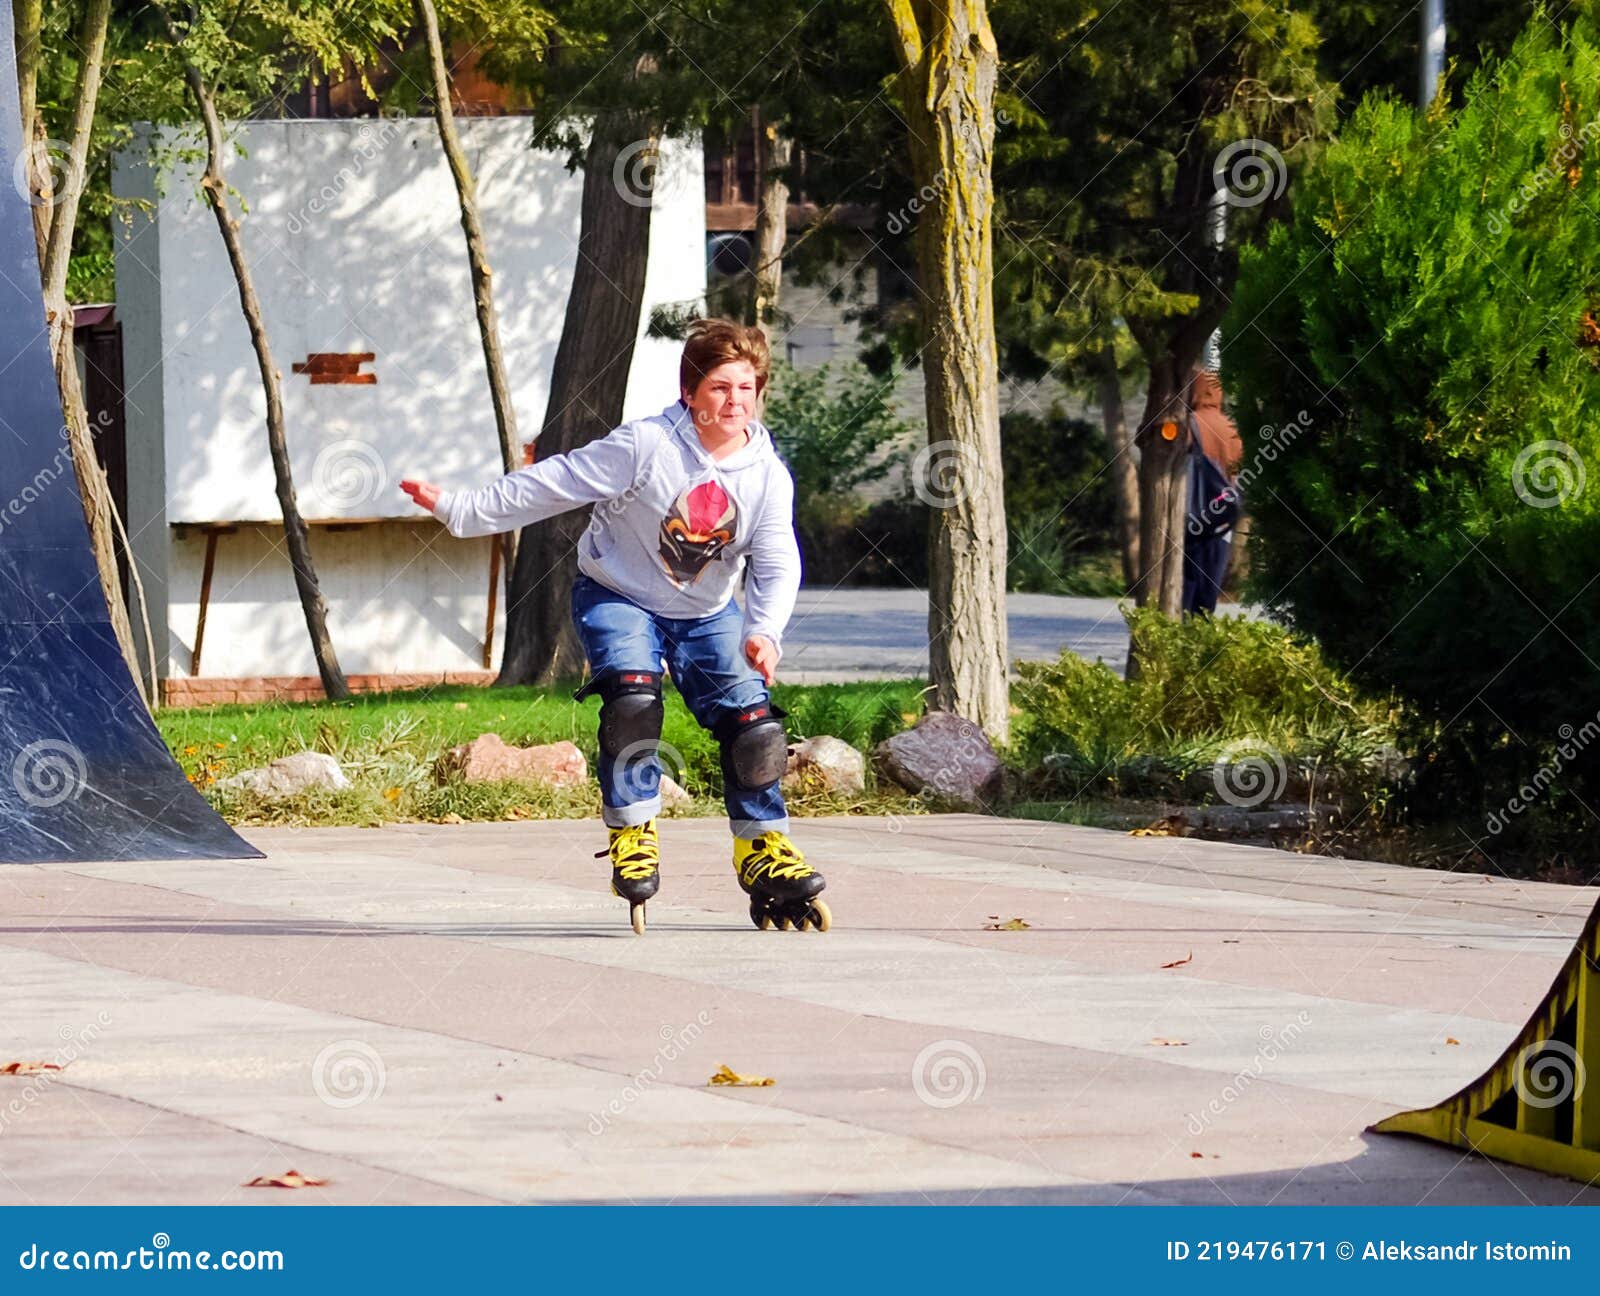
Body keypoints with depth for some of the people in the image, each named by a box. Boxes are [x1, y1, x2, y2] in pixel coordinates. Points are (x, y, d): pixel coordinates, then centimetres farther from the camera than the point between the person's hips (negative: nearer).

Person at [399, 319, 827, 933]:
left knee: (750, 717, -7)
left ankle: (763, 845, 12)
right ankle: (632, 835, -15)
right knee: (633, 698, -28)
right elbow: (553, 484, -18)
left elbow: (777, 565, -16)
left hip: (706, 612, 4)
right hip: (620, 598, -4)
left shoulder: (768, 475, -12)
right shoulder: (645, 446, -23)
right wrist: (460, 509, -18)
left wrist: (764, 631, -36)